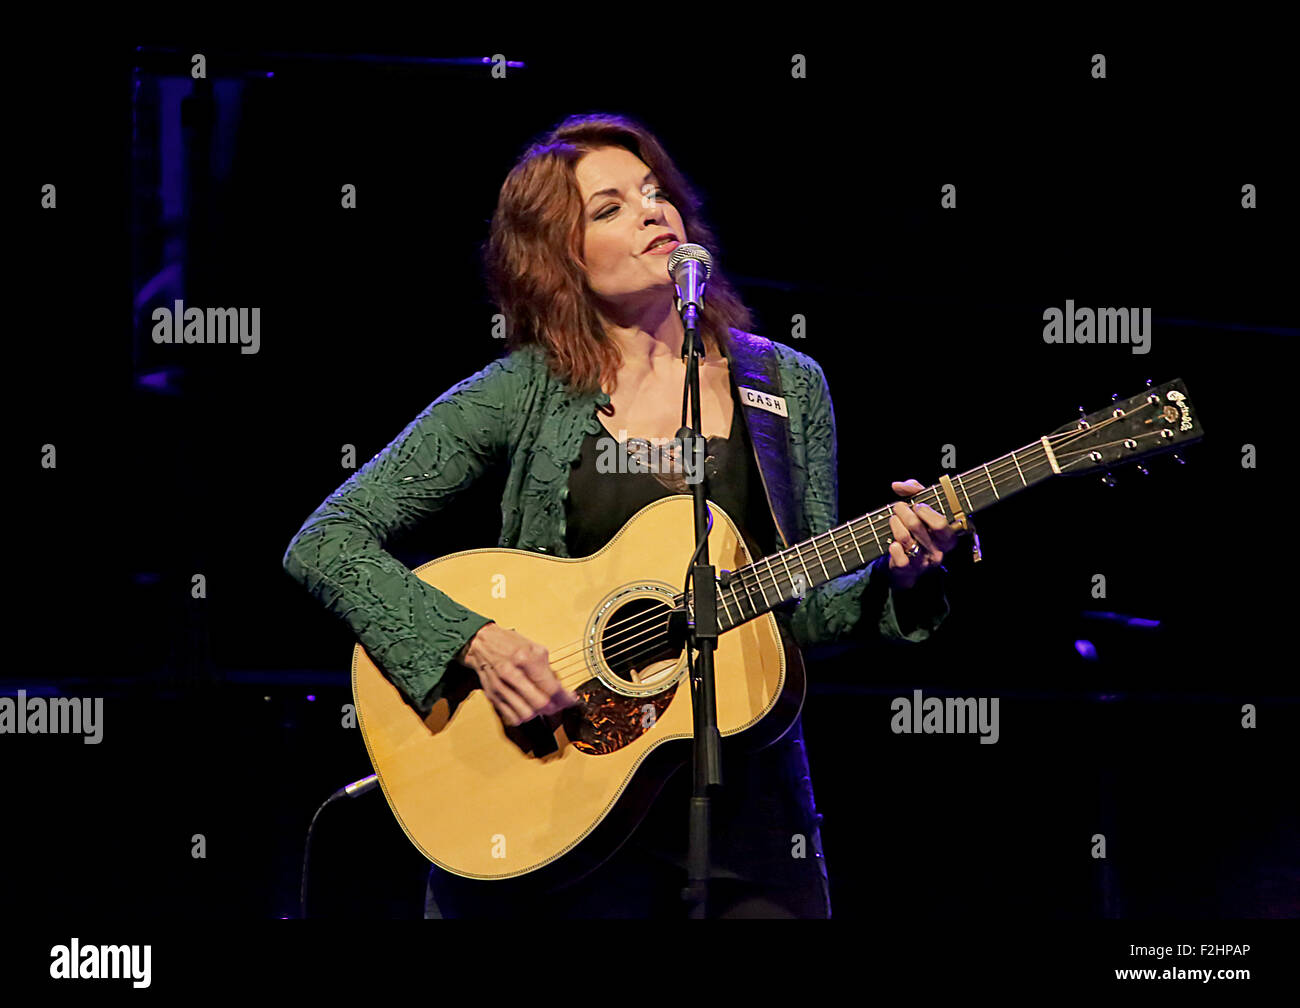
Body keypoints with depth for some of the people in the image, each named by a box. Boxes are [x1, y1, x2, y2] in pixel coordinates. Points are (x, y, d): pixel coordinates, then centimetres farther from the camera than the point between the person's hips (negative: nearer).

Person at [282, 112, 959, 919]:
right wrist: (474, 641, -18)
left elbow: (805, 611, 8)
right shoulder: (525, 395, -3)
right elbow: (323, 544, -7)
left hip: (746, 790, 3)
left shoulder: (788, 387, 6)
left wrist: (893, 575, -12)